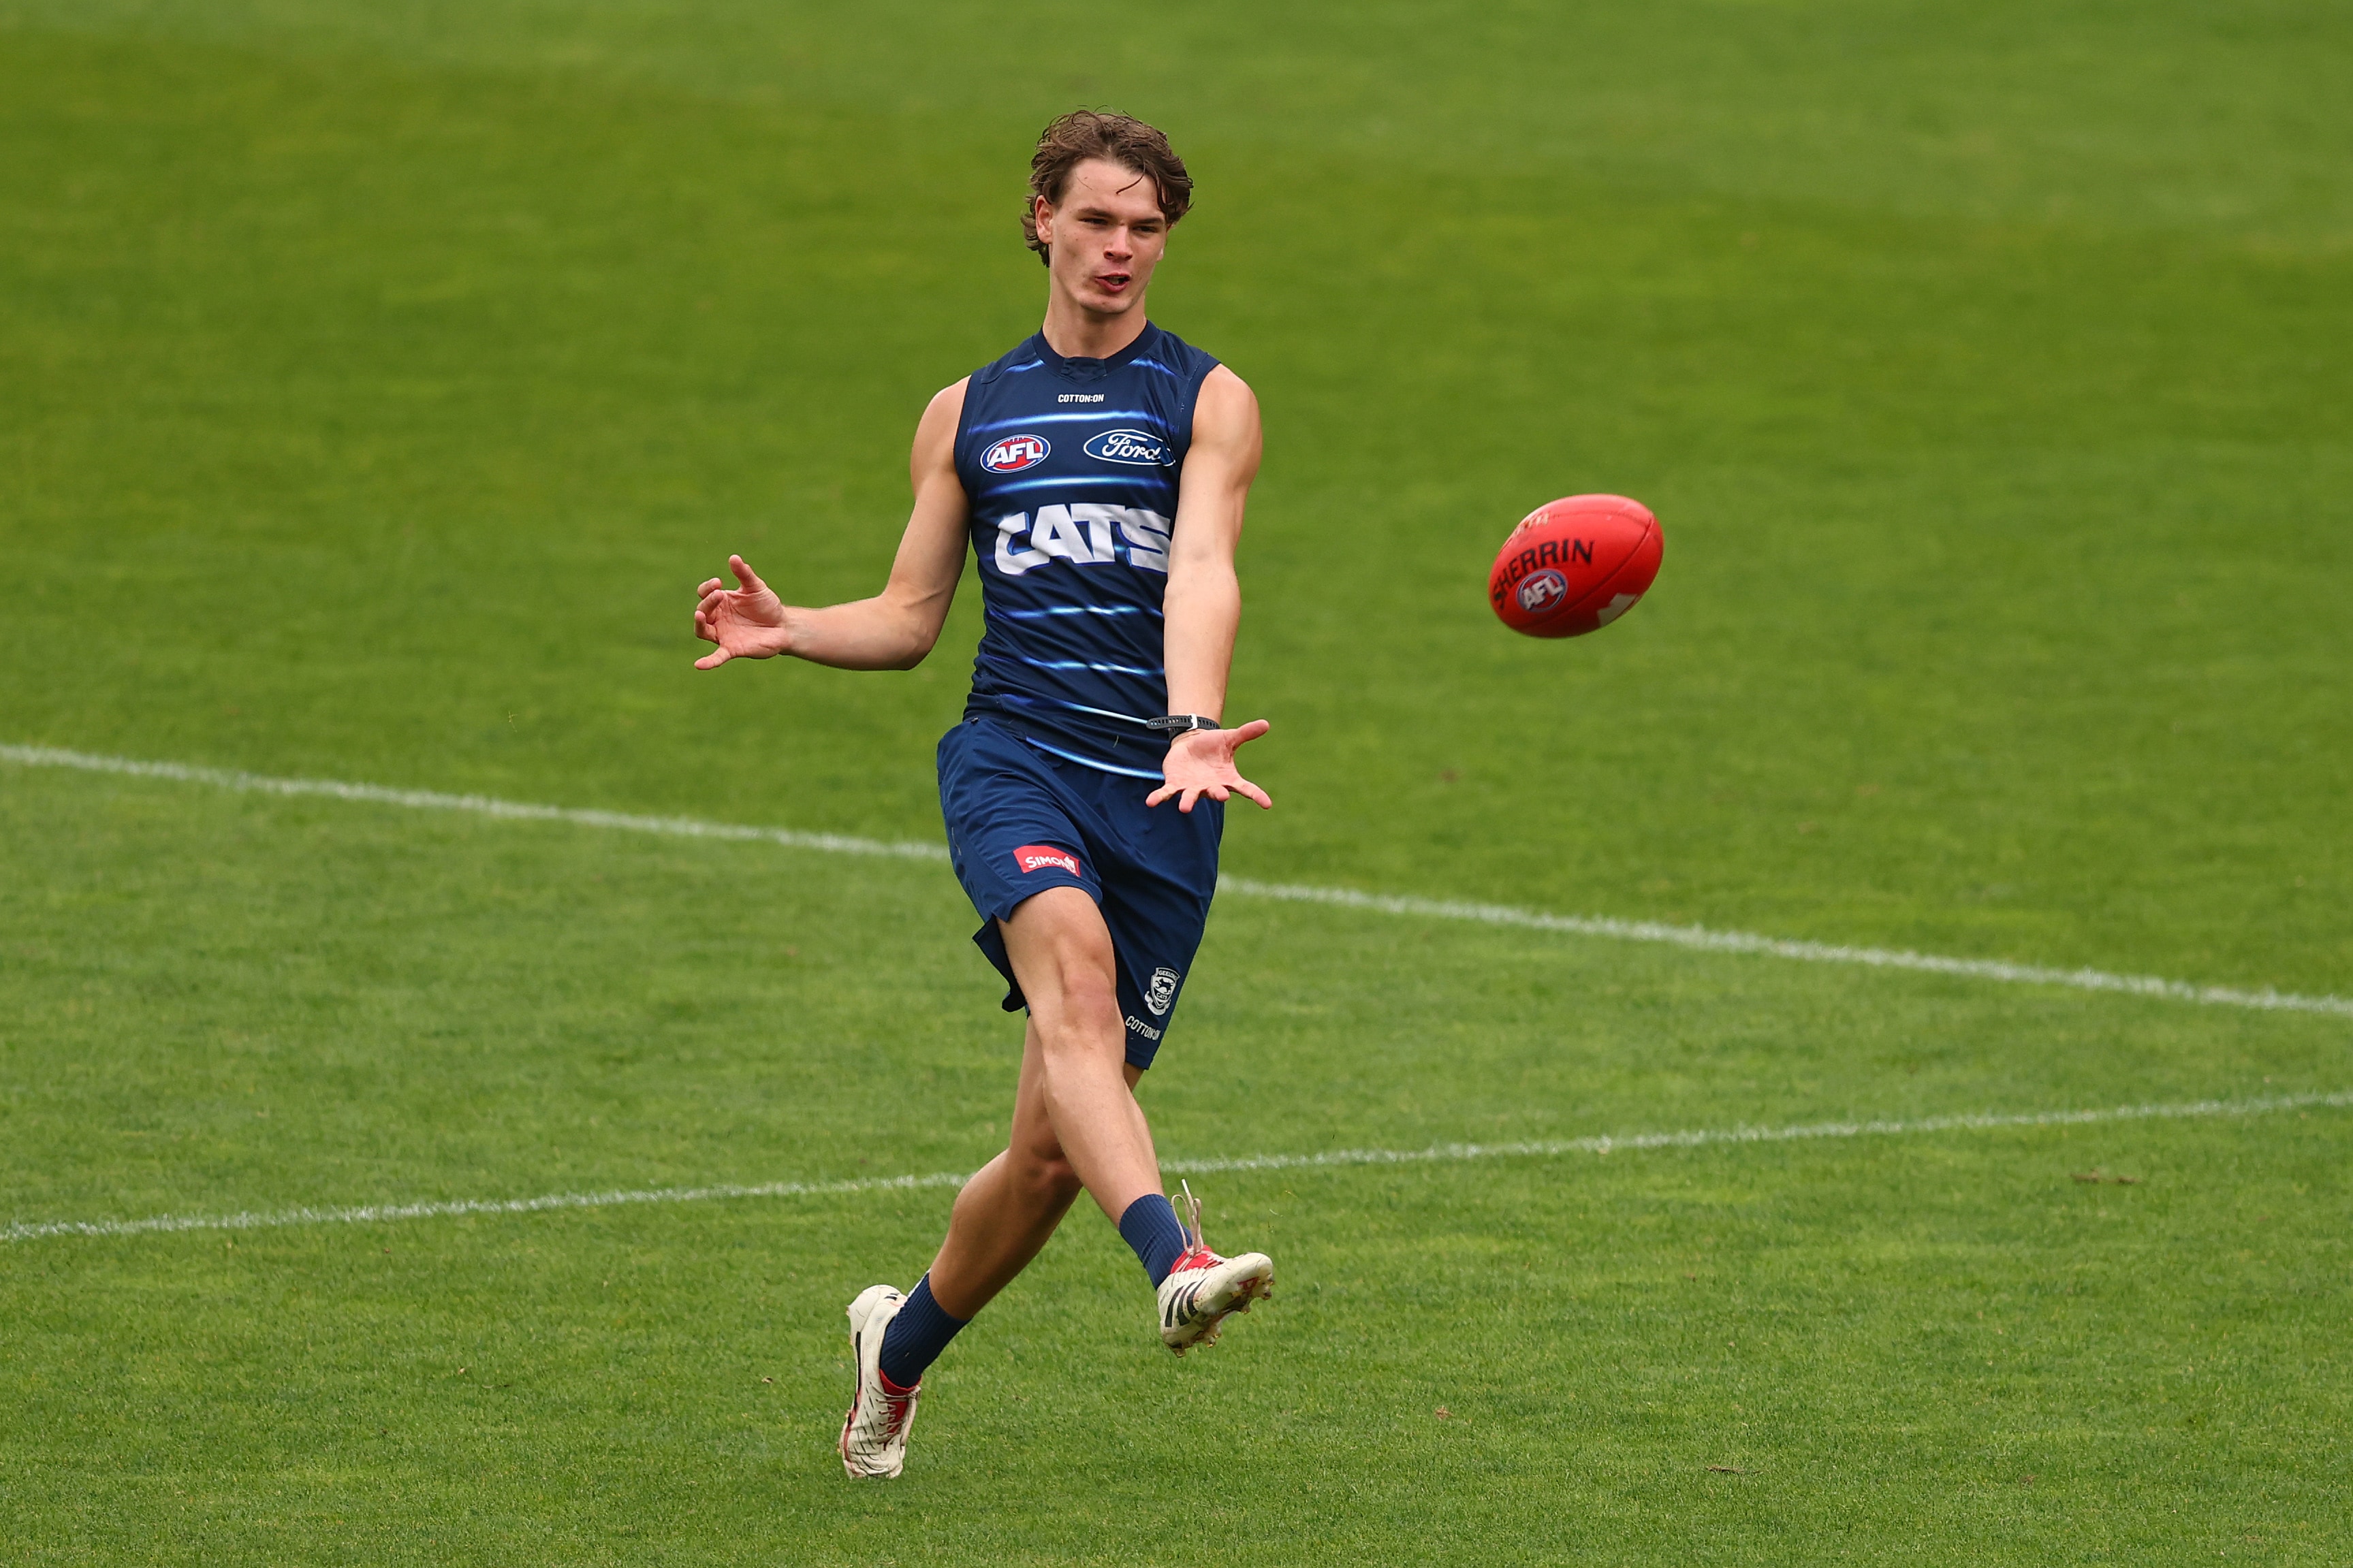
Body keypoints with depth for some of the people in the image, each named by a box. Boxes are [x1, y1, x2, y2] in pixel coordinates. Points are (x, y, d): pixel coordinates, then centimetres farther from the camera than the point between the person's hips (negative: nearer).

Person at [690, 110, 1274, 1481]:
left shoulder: (1208, 401, 8)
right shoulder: (969, 413, 17)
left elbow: (1203, 576, -9)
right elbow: (909, 618, 21)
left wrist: (1193, 729, -27)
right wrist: (789, 630, 0)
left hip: (1158, 782, 0)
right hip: (1013, 752, 0)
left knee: (1056, 1146, 0)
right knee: (1072, 963, -34)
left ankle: (903, 1343, 27)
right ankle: (1176, 1263, -53)